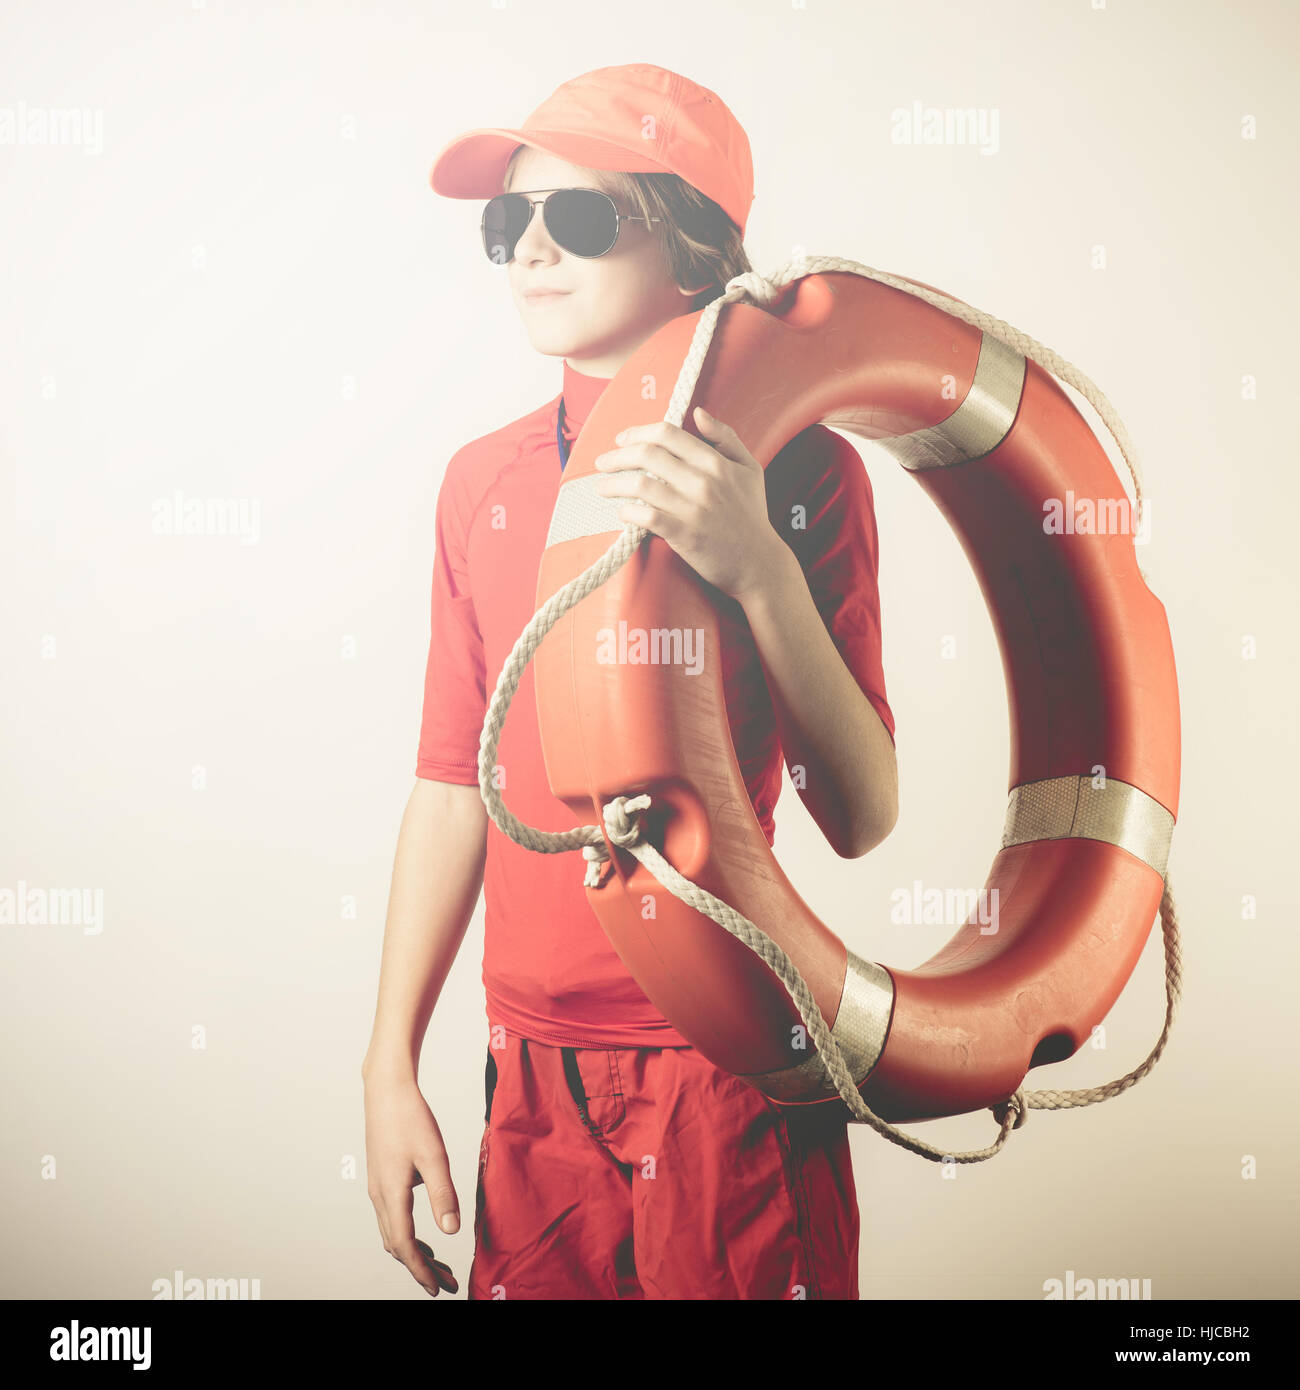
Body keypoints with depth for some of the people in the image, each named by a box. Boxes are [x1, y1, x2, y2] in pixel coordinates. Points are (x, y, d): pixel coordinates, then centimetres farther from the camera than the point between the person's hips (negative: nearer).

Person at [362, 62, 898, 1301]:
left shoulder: (793, 469, -7)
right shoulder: (482, 480, 4)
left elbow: (860, 817, -13)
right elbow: (453, 787, 8)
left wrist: (758, 569, -26)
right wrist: (392, 1070, 8)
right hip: (535, 1064, 4)